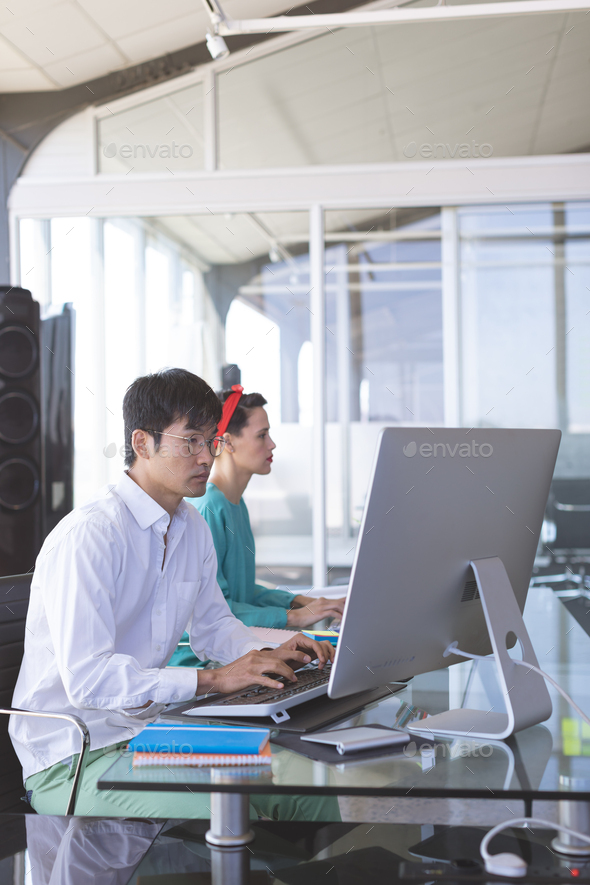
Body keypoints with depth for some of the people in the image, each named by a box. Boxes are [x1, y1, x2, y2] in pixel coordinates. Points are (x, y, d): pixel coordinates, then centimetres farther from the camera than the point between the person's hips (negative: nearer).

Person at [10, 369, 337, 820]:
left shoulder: (193, 528, 9)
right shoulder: (88, 535, -20)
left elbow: (211, 623, 24)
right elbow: (87, 678, -27)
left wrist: (268, 655, 4)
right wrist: (213, 679, -27)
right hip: (74, 761, -8)